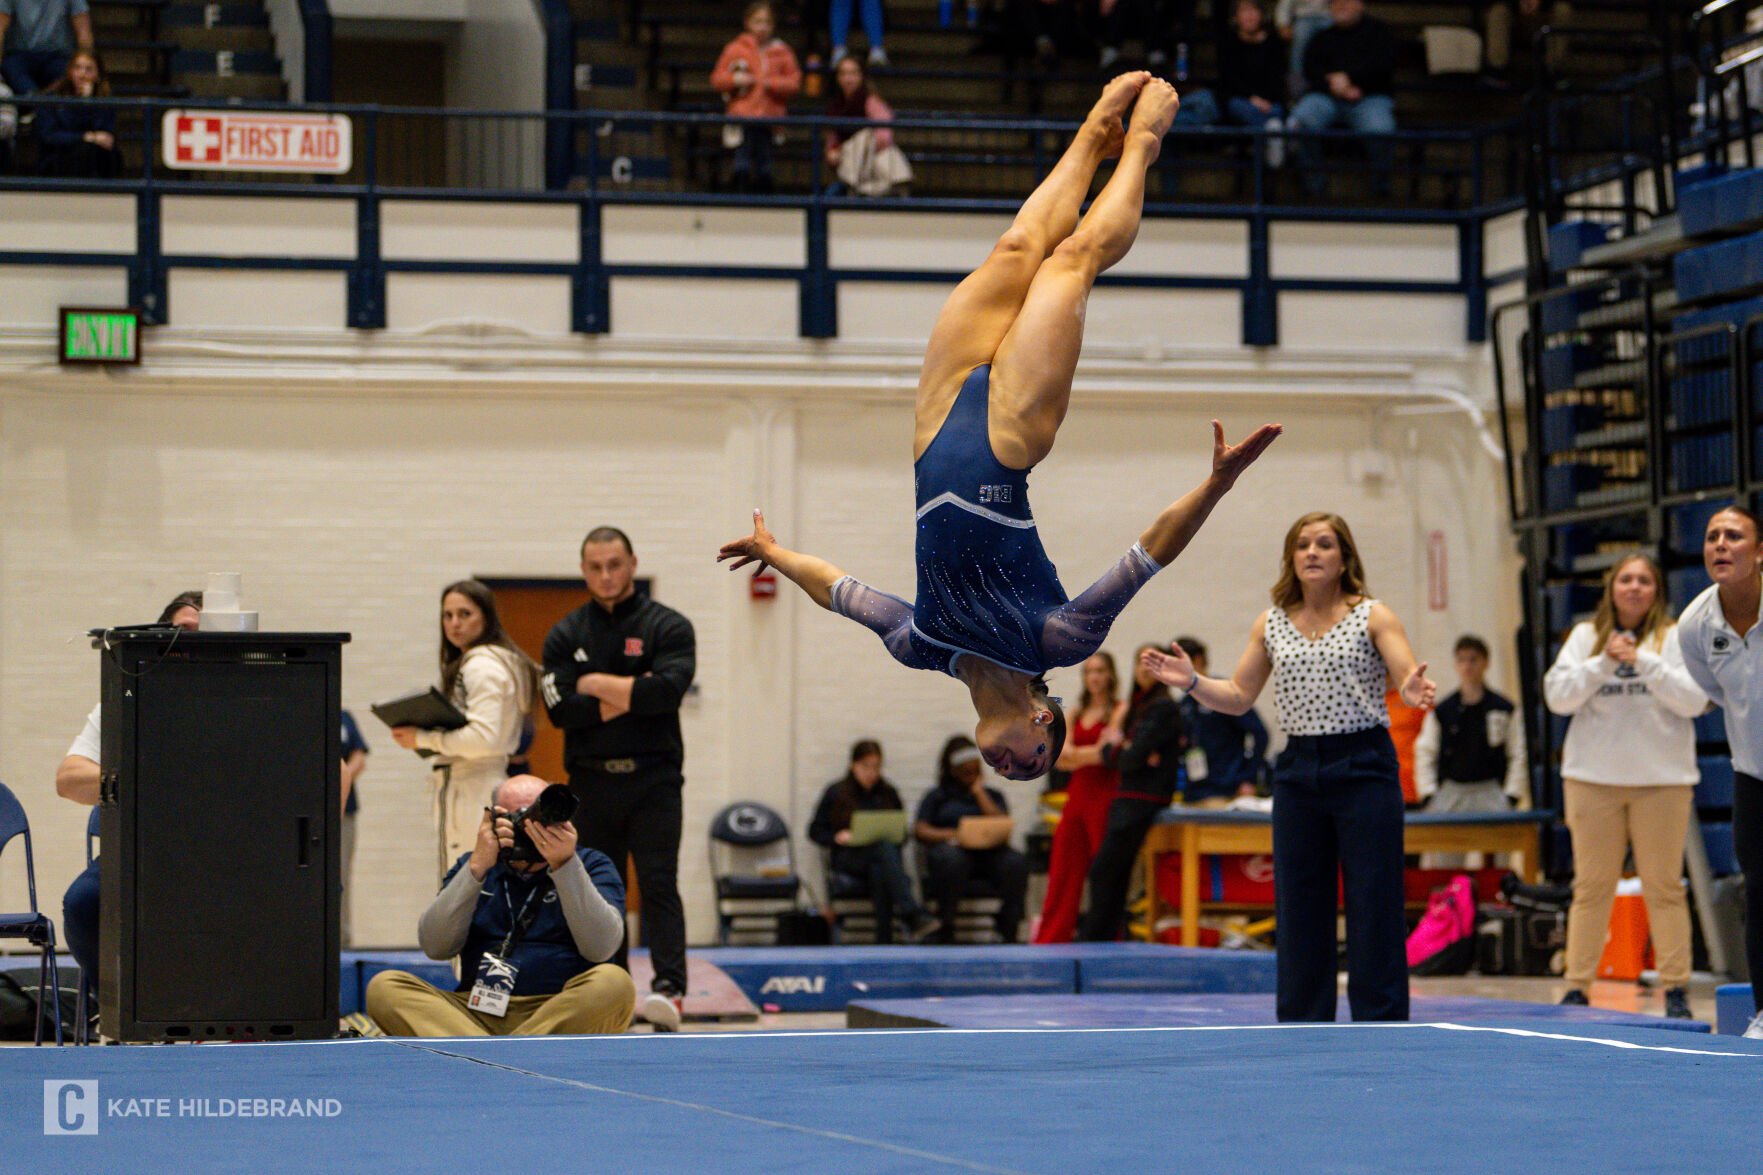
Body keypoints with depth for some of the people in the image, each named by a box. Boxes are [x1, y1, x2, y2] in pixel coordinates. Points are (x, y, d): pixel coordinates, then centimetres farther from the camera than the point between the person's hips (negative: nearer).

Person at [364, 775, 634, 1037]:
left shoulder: (591, 866, 10)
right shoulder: (472, 866, 16)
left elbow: (600, 947, -9)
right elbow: (435, 946, 0)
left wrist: (565, 865, -18)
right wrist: (477, 867, -9)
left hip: (566, 1018, -2)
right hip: (479, 1014, 2)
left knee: (614, 983, -32)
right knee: (384, 987, -20)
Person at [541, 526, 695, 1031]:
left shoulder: (668, 627, 2)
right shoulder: (566, 635, 9)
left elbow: (667, 690, -15)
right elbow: (560, 707, -5)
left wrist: (598, 685, -8)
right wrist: (626, 698, -13)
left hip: (653, 779, -3)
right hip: (592, 781, 3)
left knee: (658, 882, -14)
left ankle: (669, 988, -24)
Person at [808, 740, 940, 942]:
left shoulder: (888, 794, 18)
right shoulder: (835, 793, 10)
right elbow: (815, 831, 10)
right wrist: (838, 837, -10)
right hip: (848, 860, -2)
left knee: (879, 872, -39)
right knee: (885, 848, -37)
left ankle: (884, 940, -45)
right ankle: (914, 916, -52)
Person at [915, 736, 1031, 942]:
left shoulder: (992, 795, 26)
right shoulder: (937, 796, 22)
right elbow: (920, 830, 6)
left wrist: (979, 792, 13)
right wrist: (953, 835, -11)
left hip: (988, 853, 2)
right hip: (951, 848, -2)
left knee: (1016, 863, -33)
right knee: (952, 859, -40)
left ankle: (1008, 932, -28)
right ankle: (945, 931, -34)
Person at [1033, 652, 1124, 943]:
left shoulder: (1119, 711, -1)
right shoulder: (1077, 714, 16)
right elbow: (1061, 757, 6)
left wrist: (1074, 754, -5)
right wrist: (1091, 754, -10)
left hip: (1105, 794, -6)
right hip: (1077, 795, 6)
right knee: (1063, 870, 4)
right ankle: (1049, 941, 6)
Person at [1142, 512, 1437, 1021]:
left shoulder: (1373, 617, -2)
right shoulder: (1270, 625, 10)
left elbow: (1408, 677, -11)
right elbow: (1239, 696, 14)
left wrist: (1414, 691, -34)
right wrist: (1192, 681, -3)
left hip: (1364, 769, -4)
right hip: (1298, 774, 4)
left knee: (1374, 908, -4)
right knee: (1298, 910, 6)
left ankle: (1382, 1026, 2)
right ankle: (1303, 1024, 13)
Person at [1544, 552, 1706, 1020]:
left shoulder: (1676, 638, 4)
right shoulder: (1586, 635, 8)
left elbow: (1694, 700, -6)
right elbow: (1558, 696, 0)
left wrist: (1643, 662, -14)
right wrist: (1605, 663, -12)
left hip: (1662, 779, -1)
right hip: (1593, 777, 1)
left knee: (1664, 886, 0)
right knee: (1592, 885, 3)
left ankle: (1675, 988, 5)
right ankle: (1577, 986, 6)